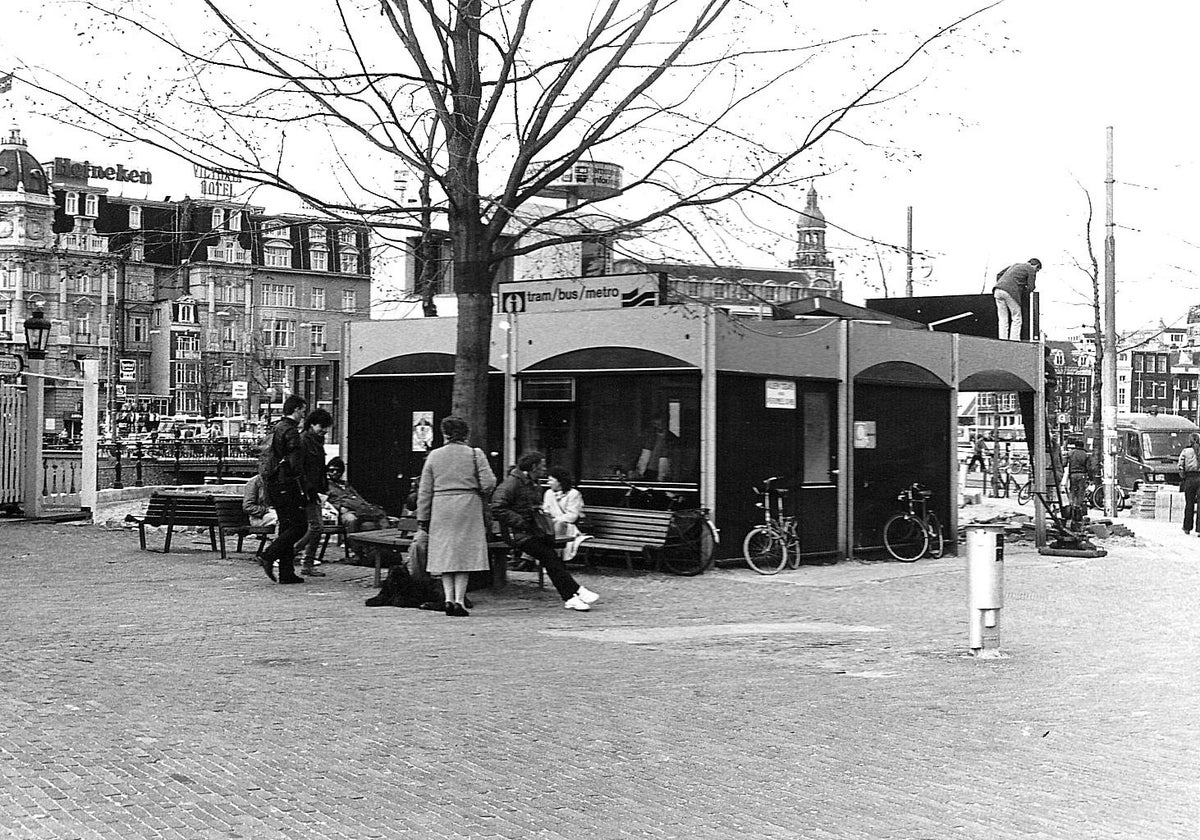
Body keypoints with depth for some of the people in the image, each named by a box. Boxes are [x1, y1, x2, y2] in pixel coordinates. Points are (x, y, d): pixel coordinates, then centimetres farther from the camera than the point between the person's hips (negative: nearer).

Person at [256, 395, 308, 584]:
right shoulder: (290, 430, -12)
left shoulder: (276, 428, 17)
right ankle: (269, 556, -13)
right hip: (285, 484, -10)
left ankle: (286, 573, 10)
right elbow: (296, 461, -19)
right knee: (299, 526, -6)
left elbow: (265, 458, 20)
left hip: (272, 484, 10)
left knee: (287, 527, 11)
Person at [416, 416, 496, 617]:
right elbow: (488, 483, -7)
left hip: (442, 509, 2)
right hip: (468, 509, -1)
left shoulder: (434, 456, 5)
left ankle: (448, 599, 0)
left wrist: (422, 517, 12)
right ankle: (460, 600, -3)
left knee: (444, 554, 9)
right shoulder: (475, 454, 0)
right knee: (465, 553, 3)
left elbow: (425, 490, 6)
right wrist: (478, 492, 15)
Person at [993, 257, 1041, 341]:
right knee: (1016, 319, 4)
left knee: (1003, 320, 11)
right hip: (1011, 292, -7)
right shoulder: (1031, 270, 9)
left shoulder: (1016, 264, 30)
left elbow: (999, 275, 28)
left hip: (998, 290, 7)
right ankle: (1014, 341, -2)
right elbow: (1030, 288, 1)